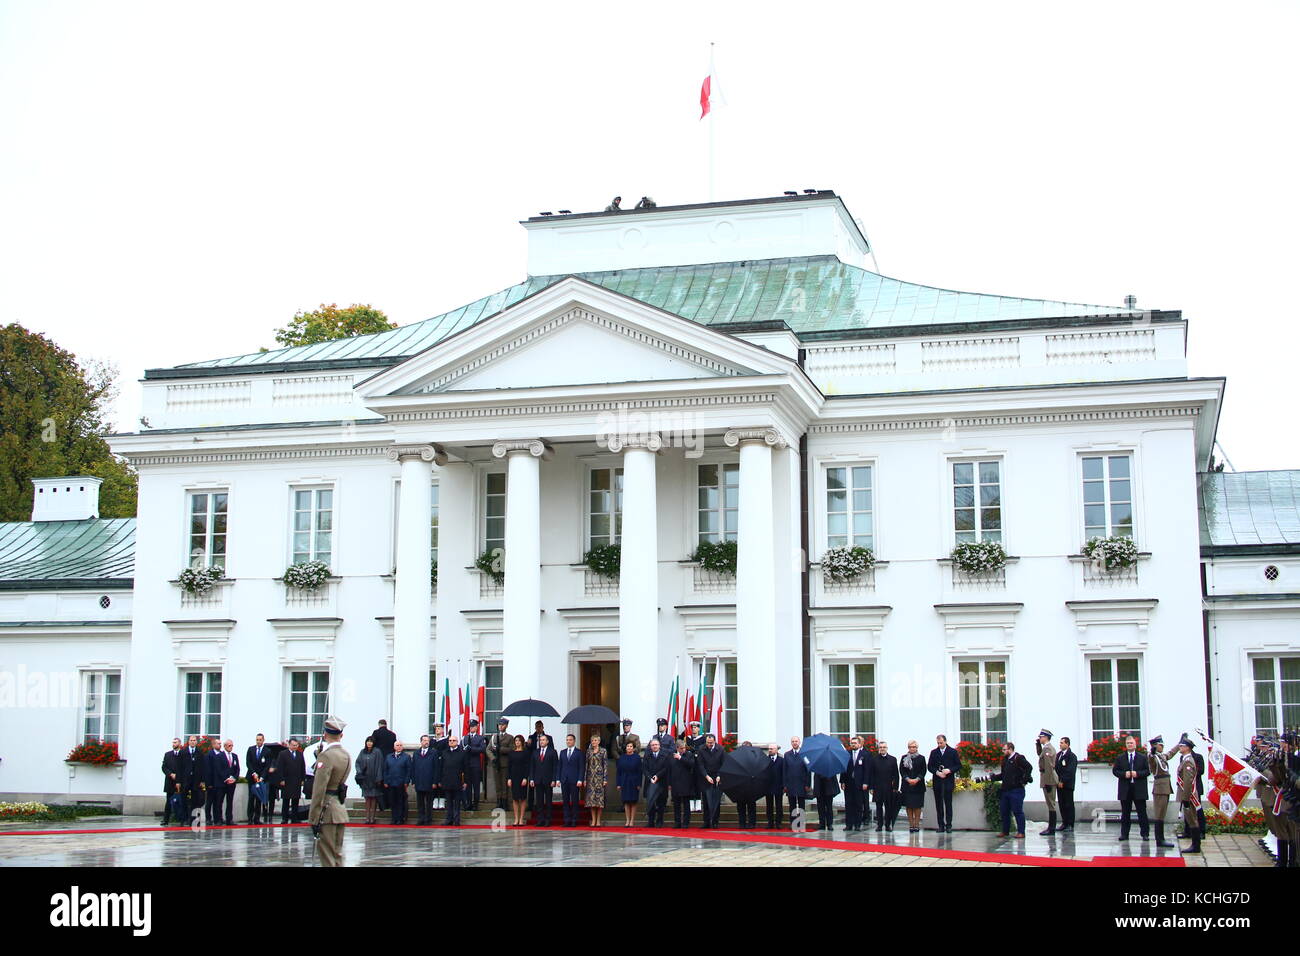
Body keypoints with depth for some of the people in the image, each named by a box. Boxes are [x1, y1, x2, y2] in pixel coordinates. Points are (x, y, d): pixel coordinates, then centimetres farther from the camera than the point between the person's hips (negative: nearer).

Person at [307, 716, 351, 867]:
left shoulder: (326, 755, -15)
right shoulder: (347, 755, 9)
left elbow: (319, 789, -19)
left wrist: (314, 818, -16)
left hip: (327, 810, -8)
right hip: (341, 809, 8)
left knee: (326, 855, -3)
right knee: (337, 853, 13)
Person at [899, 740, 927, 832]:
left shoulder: (921, 758, 4)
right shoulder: (904, 758, 7)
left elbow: (923, 771, 0)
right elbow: (901, 771, 2)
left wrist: (917, 779, -14)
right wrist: (908, 779, -12)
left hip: (918, 785, -1)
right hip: (907, 785, 1)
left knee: (917, 806, 0)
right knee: (909, 806, 2)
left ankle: (917, 825, 5)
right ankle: (911, 825, 6)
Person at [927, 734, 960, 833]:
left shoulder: (953, 752, 4)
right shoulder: (933, 752, 11)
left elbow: (959, 765, 3)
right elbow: (929, 766, 9)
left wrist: (949, 770, -13)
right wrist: (937, 772, -9)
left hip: (948, 781, -3)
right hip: (937, 782, 3)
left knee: (948, 803, -4)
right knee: (939, 804, 3)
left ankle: (948, 825, -1)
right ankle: (941, 825, 6)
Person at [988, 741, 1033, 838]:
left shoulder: (1018, 758, -9)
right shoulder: (1005, 760, 17)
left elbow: (1029, 768, -19)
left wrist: (1024, 780, -19)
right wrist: (992, 777, 10)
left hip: (1016, 790, -8)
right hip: (1005, 790, 8)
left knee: (1017, 811, -4)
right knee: (1004, 811, 12)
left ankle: (1021, 832, 2)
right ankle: (1005, 831, 22)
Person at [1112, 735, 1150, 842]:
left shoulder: (1143, 757, 6)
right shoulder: (1120, 758, 8)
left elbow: (1148, 771, 2)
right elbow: (1115, 770, 4)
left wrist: (1138, 774, -14)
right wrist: (1124, 774, -13)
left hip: (1139, 789, -1)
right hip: (1125, 789, 1)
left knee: (1142, 812, 1)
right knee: (1125, 813, 5)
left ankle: (1144, 834, 7)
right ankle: (1124, 834, 9)